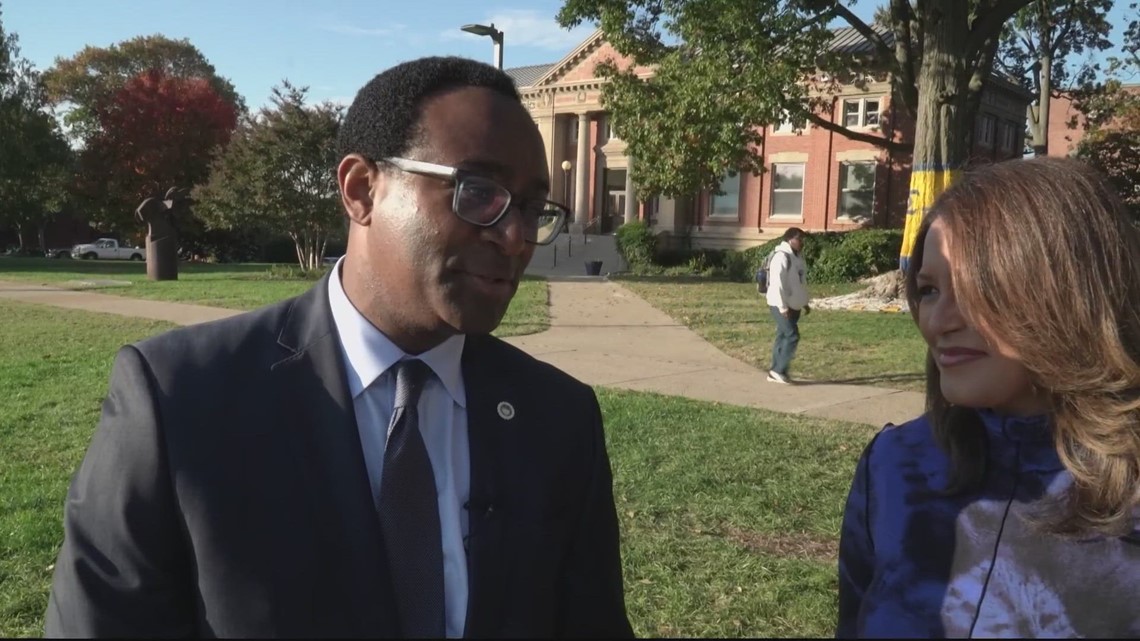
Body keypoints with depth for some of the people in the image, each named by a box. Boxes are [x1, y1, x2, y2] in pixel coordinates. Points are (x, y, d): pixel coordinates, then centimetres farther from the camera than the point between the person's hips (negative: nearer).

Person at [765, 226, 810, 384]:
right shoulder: (781, 256, -17)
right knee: (792, 336, -12)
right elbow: (777, 283, -22)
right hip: (781, 306, -10)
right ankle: (779, 370, -4)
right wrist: (783, 306, -25)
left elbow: (801, 282, 23)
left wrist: (805, 302, 21)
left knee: (783, 337, 11)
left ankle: (776, 371, 16)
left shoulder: (798, 256, 14)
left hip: (794, 305, 10)